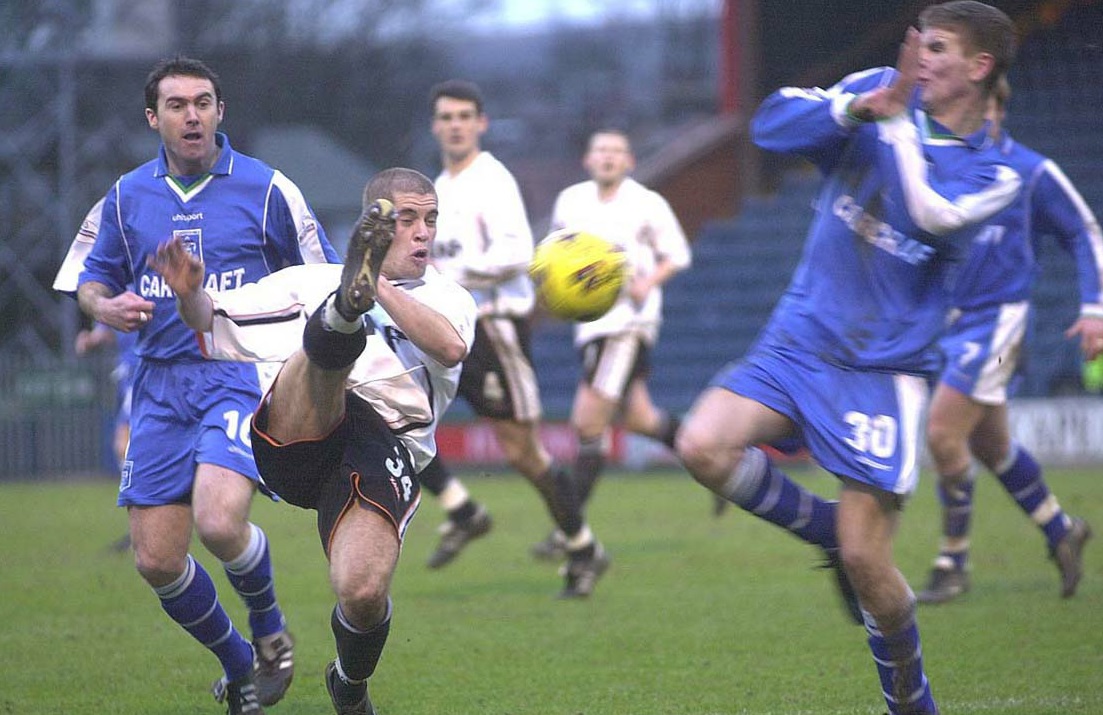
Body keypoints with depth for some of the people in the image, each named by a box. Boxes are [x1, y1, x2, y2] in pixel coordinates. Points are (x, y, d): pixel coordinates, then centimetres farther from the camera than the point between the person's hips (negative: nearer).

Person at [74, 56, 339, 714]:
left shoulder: (266, 190, 0)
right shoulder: (128, 197, 9)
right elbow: (93, 279, 22)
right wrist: (106, 306, -1)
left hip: (244, 376, -4)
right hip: (161, 384, 4)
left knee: (219, 521, -28)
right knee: (156, 558, -2)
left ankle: (268, 623, 5)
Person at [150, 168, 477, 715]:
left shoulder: (446, 298, 26)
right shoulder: (312, 283, 28)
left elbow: (451, 346, 1)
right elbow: (213, 326, 29)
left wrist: (380, 286, -2)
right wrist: (190, 294, 6)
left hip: (387, 447, 0)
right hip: (294, 434, 1)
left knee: (363, 593, -23)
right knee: (327, 344, -31)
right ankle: (346, 308, -70)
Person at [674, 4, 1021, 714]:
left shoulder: (991, 174, -4)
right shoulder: (878, 92, 3)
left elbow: (932, 216, -24)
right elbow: (773, 123, -6)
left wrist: (901, 128, -19)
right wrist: (860, 108, -20)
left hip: (883, 370, -3)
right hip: (800, 339, 3)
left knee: (864, 562, -8)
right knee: (705, 445, -22)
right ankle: (824, 526, 5)